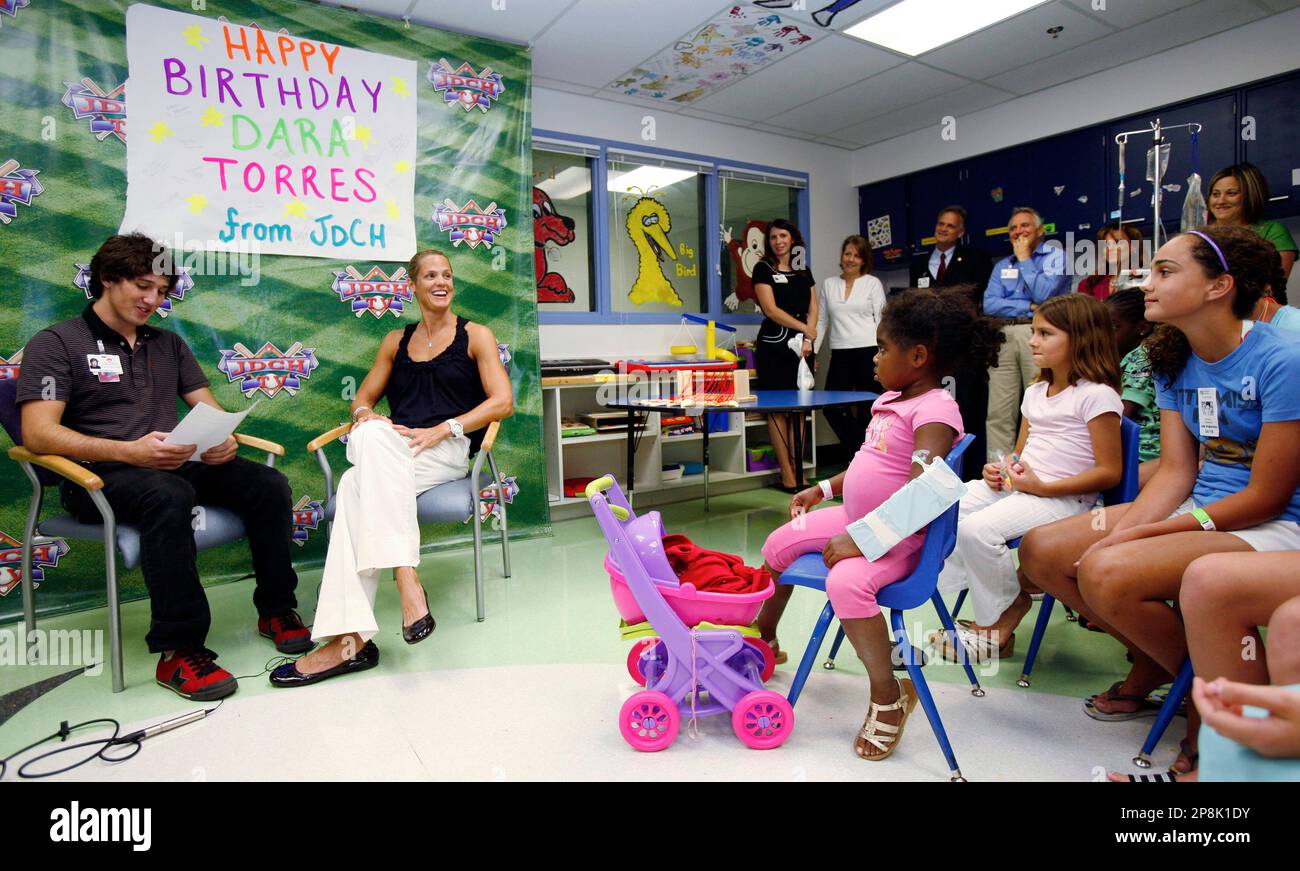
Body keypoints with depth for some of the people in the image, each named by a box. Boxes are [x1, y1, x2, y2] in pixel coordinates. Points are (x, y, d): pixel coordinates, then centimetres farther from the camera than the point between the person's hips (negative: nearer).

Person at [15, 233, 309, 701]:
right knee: (169, 496, -39)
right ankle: (179, 649, -32)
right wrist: (128, 451, -25)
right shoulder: (55, 343, 4)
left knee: (267, 483, -21)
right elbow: (38, 434, -9)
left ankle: (276, 610, -7)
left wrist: (223, 439, -8)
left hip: (177, 464, 5)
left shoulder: (168, 344, 22)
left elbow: (209, 409, 17)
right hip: (98, 475, -5)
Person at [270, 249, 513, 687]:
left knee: (356, 484, -34)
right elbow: (364, 396, 26)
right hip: (390, 451, 3)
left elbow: (503, 402, 0)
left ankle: (349, 639, -39)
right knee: (353, 486, -34)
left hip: (448, 453, -3)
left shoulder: (475, 335, 11)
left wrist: (442, 430, -13)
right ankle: (349, 638, -42)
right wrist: (364, 413, 0)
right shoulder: (395, 341, 24)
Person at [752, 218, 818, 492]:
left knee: (799, 410, 3)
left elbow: (813, 309, 10)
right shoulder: (763, 269, 2)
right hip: (774, 345, -4)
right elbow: (770, 309, -8)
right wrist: (805, 328, -8)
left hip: (801, 346, 5)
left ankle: (798, 471, 7)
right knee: (778, 410, -4)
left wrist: (808, 340, -6)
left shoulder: (804, 272, 17)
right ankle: (787, 475, -1)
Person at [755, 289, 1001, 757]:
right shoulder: (892, 399, 8)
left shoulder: (934, 410, -21)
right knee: (778, 544, 10)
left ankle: (888, 695, -11)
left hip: (896, 537, -10)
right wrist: (823, 489, 15)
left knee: (846, 582, -35)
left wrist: (861, 541, -30)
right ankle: (762, 639, 31)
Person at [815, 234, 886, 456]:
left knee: (867, 410, 0)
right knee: (832, 409, -4)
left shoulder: (873, 283, 4)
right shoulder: (829, 284, 12)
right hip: (840, 355, 3)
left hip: (868, 352, -3)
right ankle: (857, 452, 15)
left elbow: (881, 320, 0)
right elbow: (821, 320, 13)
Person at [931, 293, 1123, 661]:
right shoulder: (1035, 392, 17)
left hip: (1063, 498, -8)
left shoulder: (1097, 396, -9)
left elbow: (1110, 472, -13)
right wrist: (1000, 471, 2)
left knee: (976, 528, -29)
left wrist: (1043, 487, -20)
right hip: (1015, 486, 9)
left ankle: (998, 622, -4)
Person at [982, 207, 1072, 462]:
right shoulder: (1002, 266, 23)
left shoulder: (1057, 256, 11)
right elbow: (989, 305, 7)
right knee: (998, 413, -3)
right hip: (1003, 336, 4)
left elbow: (1043, 294, -7)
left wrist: (1024, 259, 5)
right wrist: (1029, 307, -4)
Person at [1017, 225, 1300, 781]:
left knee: (1106, 573, -31)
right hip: (1196, 506, 8)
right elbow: (1176, 471, 1)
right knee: (1041, 551, -5)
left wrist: (1141, 534, -19)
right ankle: (1153, 662, 15)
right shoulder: (1174, 360, 3)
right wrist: (1118, 531, -16)